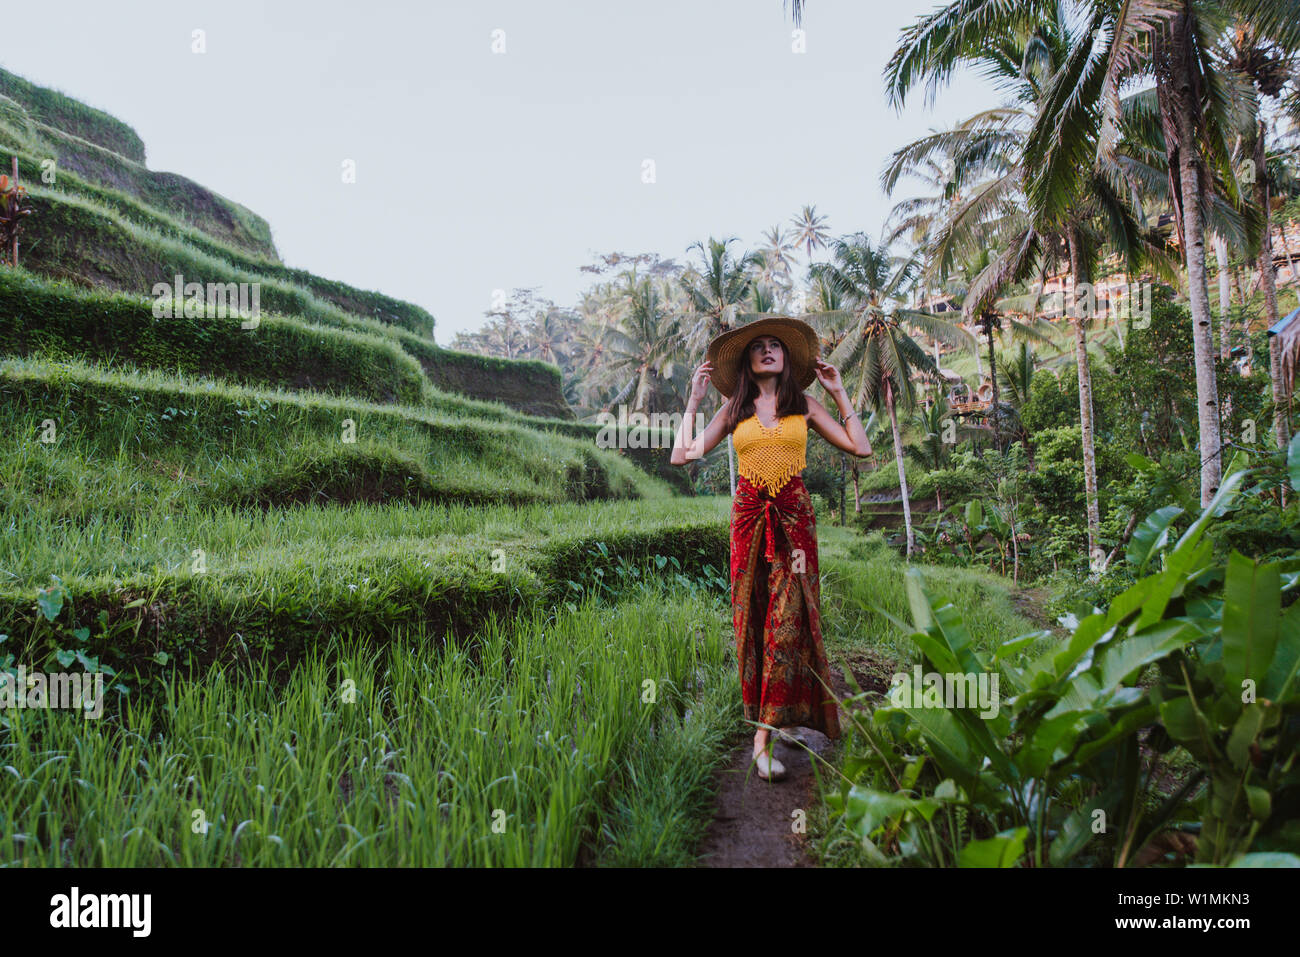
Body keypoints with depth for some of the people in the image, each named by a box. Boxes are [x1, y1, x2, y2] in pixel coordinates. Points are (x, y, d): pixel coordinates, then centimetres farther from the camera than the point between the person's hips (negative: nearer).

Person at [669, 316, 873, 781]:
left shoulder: (804, 405, 10)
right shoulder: (734, 410, 11)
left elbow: (861, 448, 6)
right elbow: (682, 455, 4)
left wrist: (840, 394, 9)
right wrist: (694, 400, 5)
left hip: (794, 516, -1)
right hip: (749, 516, 1)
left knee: (788, 617, -8)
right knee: (753, 616, 2)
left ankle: (764, 736, -6)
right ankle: (766, 713, 16)